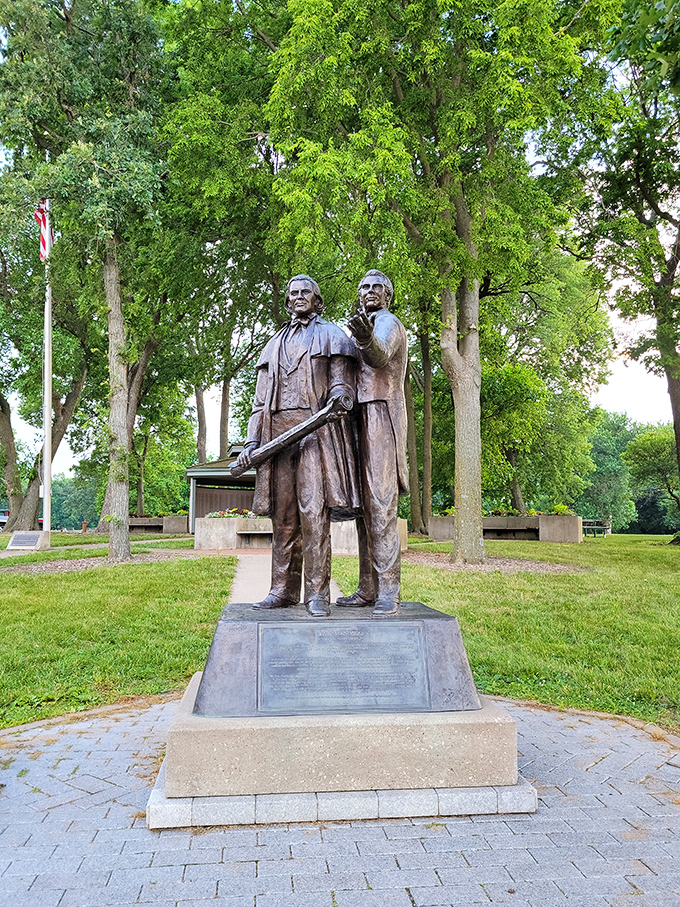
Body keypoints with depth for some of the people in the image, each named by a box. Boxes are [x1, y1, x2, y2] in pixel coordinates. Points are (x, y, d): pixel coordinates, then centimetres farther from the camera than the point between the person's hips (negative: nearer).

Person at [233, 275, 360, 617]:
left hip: (315, 430, -4)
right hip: (278, 432, 5)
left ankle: (317, 594, -9)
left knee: (313, 512, -12)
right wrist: (251, 441, 10)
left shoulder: (331, 336, 13)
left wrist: (336, 400, -22)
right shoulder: (275, 344, 26)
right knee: (283, 515, 3)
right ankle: (283, 589, 8)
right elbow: (261, 398, 21)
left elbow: (342, 384, 3)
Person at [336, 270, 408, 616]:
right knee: (364, 508, 4)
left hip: (381, 418, -9)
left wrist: (366, 339, -45)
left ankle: (388, 592, -14)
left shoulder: (388, 322, 0)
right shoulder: (364, 327, 28)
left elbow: (379, 357, -24)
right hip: (362, 421, 9)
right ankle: (367, 589, 6)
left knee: (381, 506, -14)